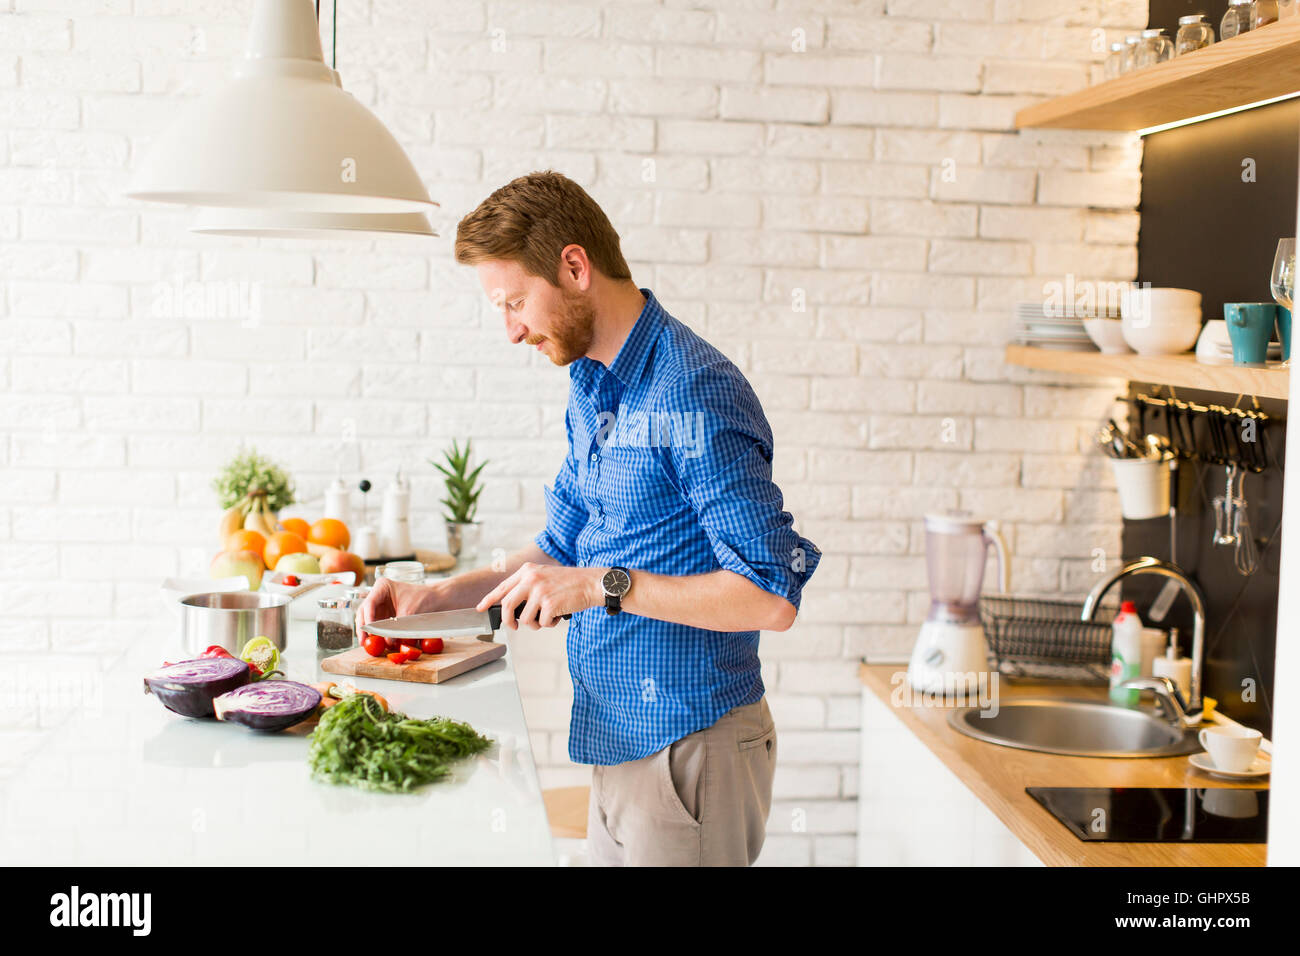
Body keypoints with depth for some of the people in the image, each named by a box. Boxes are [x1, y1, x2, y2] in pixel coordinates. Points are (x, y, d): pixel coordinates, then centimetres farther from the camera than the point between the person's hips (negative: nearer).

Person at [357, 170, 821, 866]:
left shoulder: (695, 393, -20)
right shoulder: (588, 389, 10)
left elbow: (771, 596, -24)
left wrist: (604, 585, -24)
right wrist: (437, 595, 8)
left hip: (687, 749, -9)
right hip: (619, 741, 9)